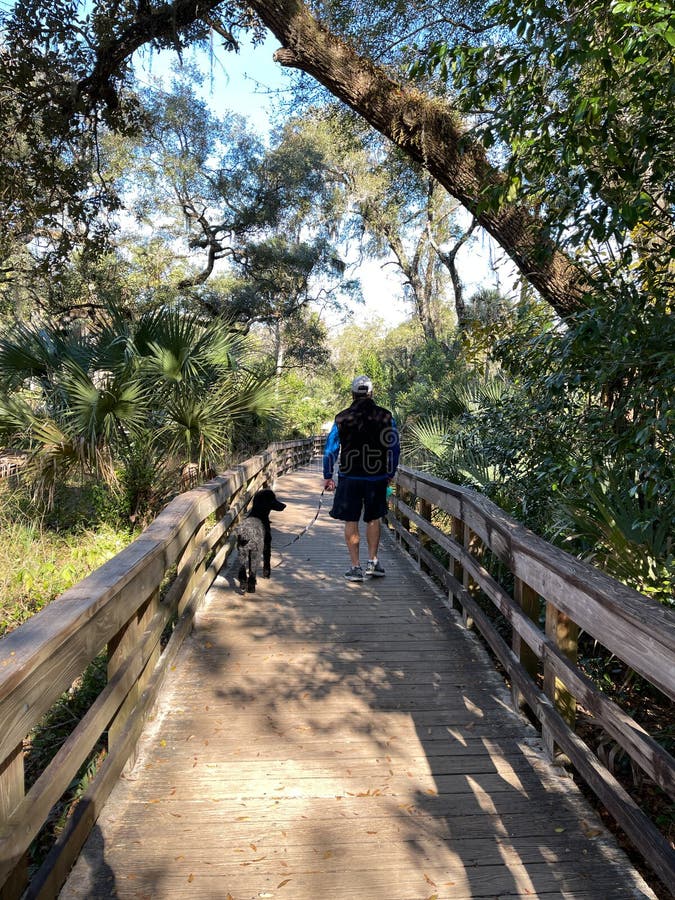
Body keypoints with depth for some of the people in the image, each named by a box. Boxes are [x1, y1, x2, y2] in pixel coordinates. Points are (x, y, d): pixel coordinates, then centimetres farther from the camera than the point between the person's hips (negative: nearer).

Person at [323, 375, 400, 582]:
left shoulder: (342, 418, -3)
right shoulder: (386, 417, 0)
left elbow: (330, 450, -1)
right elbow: (394, 448, 5)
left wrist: (327, 476, 9)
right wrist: (390, 473, 17)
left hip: (349, 478, -1)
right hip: (377, 477, 2)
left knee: (351, 522, 6)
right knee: (373, 519, 17)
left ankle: (355, 567, 8)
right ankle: (373, 562, 18)